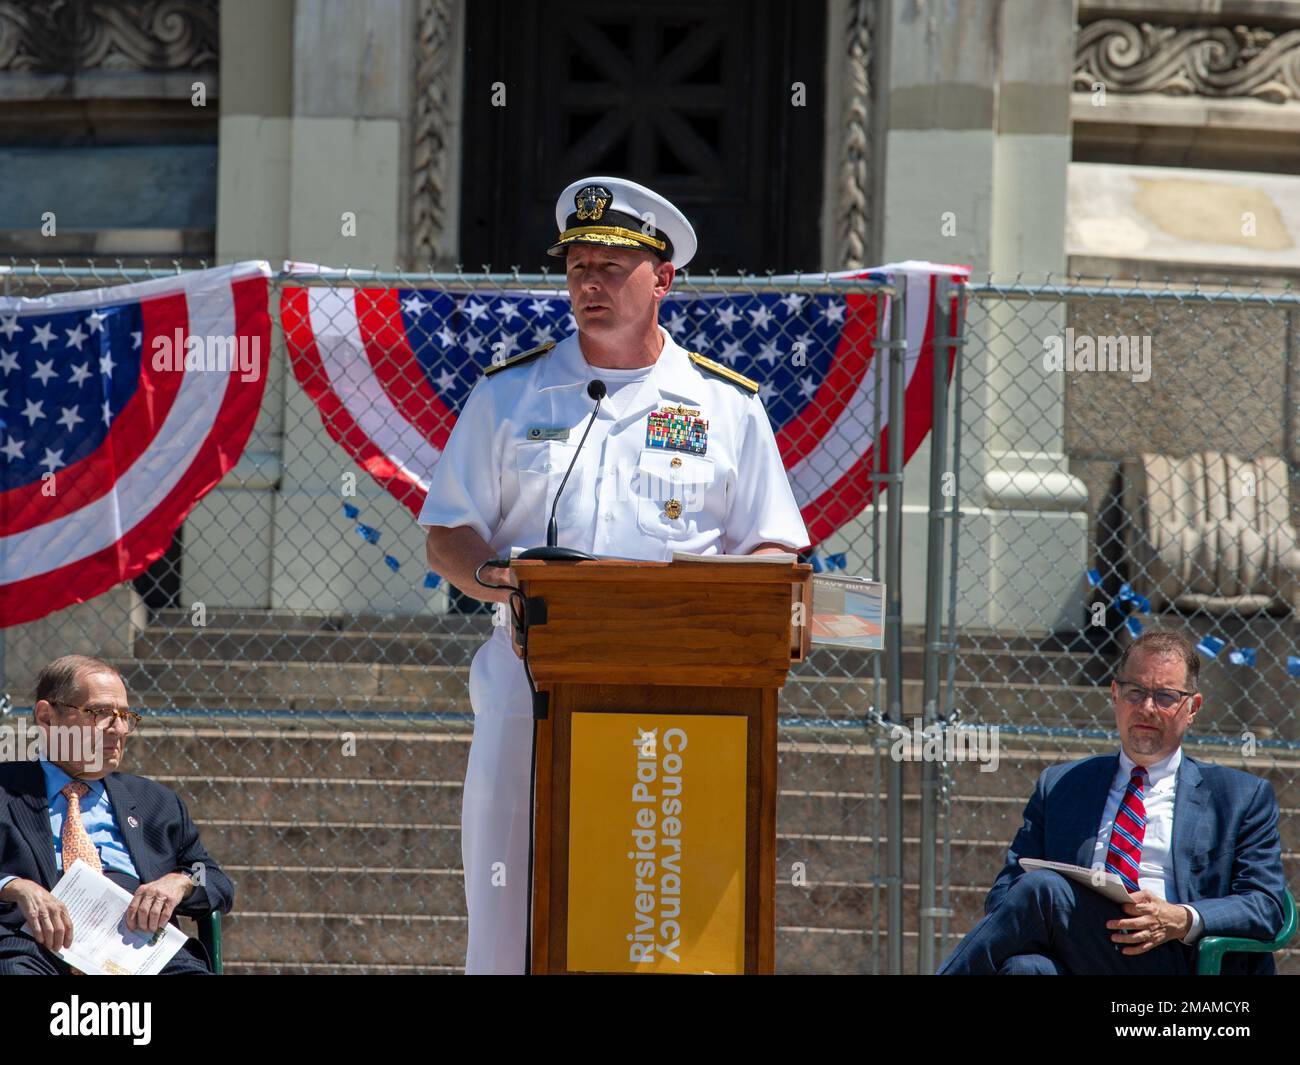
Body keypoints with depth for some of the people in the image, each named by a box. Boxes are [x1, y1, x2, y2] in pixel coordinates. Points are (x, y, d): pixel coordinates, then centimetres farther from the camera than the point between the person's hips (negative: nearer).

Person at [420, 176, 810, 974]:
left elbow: (776, 550, 11)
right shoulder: (509, 395, 14)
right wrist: (497, 580, -10)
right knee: (508, 902, -4)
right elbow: (447, 537, 12)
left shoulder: (728, 407, 12)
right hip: (532, 683, 1)